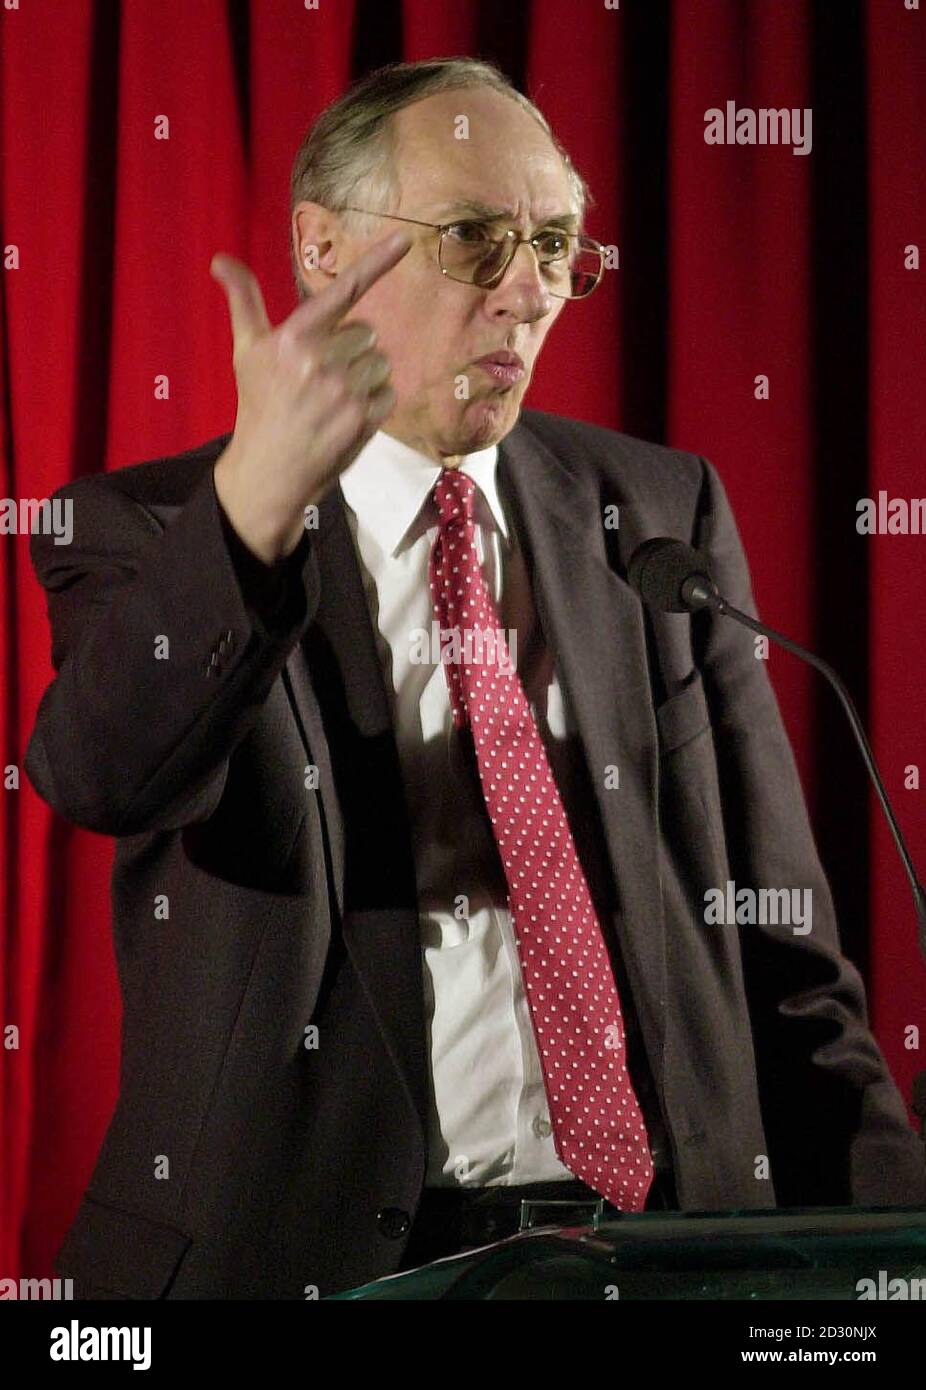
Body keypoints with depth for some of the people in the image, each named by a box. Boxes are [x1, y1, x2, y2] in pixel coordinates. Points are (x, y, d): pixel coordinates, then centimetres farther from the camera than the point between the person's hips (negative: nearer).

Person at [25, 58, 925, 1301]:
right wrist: (255, 498, -33)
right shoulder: (146, 534, 3)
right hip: (300, 1247, -2)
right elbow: (101, 778, -19)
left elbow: (776, 940, 13)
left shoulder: (663, 514, 12)